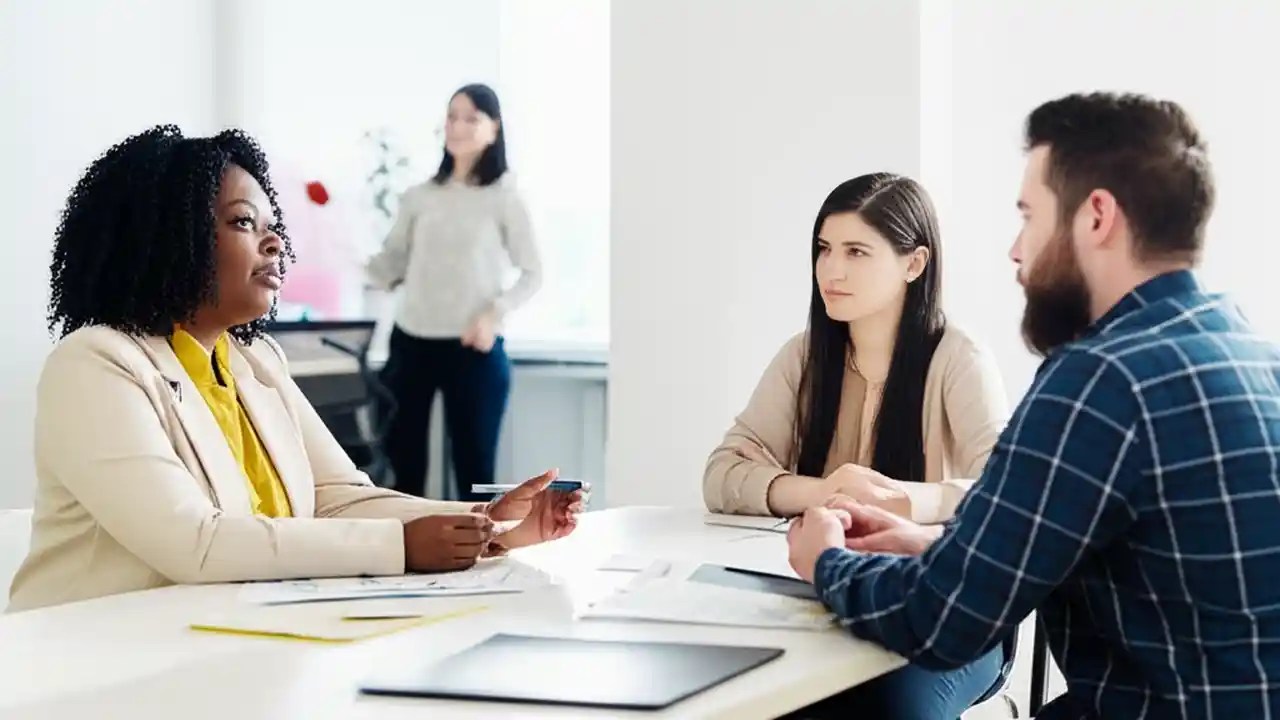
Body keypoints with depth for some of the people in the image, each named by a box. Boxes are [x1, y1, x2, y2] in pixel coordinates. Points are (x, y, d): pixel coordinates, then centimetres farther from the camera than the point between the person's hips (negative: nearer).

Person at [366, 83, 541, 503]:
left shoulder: (503, 197, -1)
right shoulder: (420, 197, 9)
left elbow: (532, 273, 1)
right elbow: (390, 266, 9)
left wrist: (496, 311, -15)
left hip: (473, 350, -4)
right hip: (410, 343, 4)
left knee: (473, 467, 1)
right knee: (402, 461, 7)